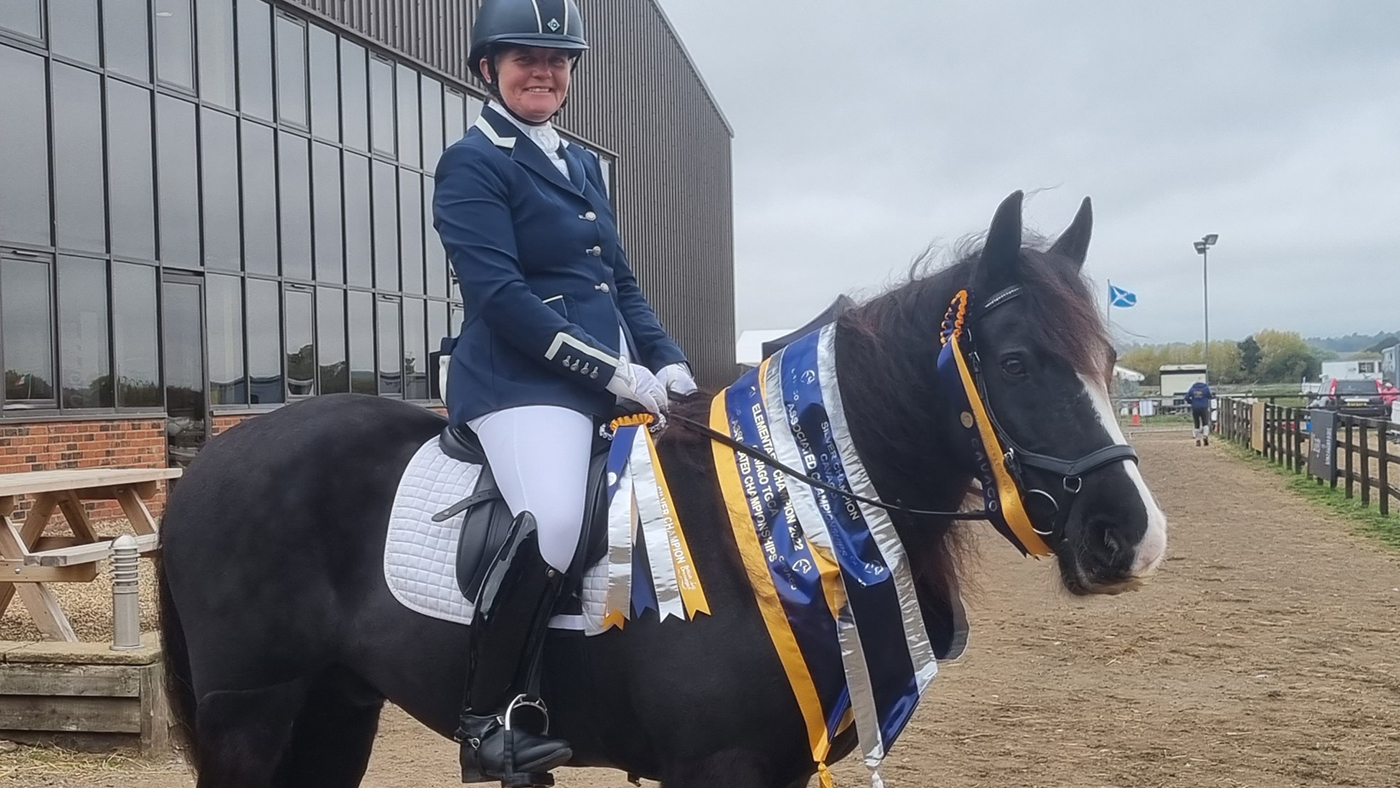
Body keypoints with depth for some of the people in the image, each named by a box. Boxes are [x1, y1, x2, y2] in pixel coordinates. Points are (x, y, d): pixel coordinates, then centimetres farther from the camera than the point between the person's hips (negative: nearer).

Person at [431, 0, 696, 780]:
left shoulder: (583, 164, 20)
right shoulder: (472, 163, -3)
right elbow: (499, 296, -14)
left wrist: (667, 362, 4)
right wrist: (612, 370, -18)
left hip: (616, 381, 9)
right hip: (521, 382, -8)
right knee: (553, 522, -31)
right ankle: (491, 717, -15)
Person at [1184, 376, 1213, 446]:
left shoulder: (1192, 388, 2)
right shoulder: (1206, 388, -4)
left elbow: (1186, 397, 1)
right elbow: (1210, 397, 4)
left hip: (1195, 409, 2)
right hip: (1204, 408, -2)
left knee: (1196, 424, 9)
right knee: (1205, 423, 5)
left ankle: (1198, 440, 8)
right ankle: (1205, 436, -18)